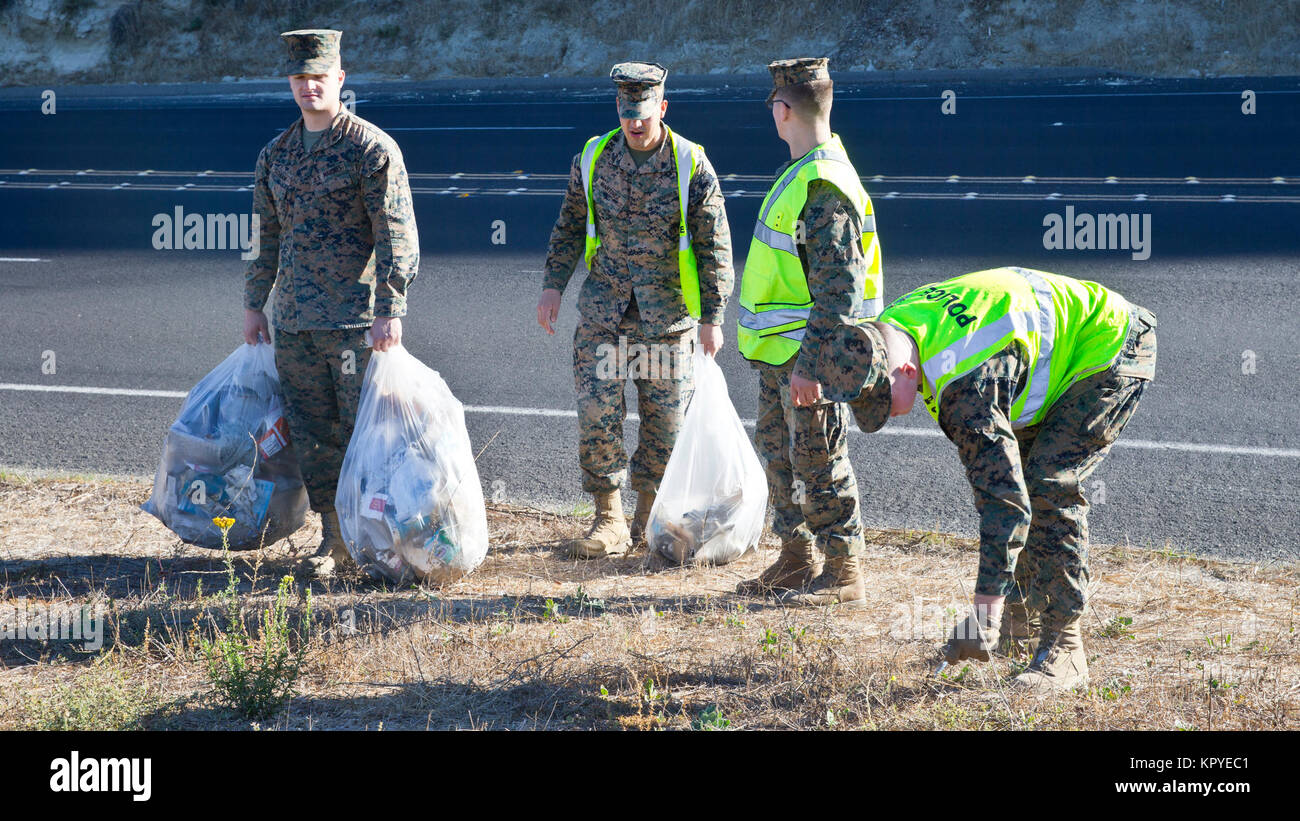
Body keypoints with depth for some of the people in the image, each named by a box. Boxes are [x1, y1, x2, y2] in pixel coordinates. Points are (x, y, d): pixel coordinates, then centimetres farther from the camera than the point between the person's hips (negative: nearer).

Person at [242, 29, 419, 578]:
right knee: (312, 432, 8)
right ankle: (334, 538, 16)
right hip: (293, 322, 6)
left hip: (355, 321, -6)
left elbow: (396, 235, -10)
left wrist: (390, 310, -17)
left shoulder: (372, 148, -6)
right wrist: (253, 304, 17)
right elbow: (265, 234, 21)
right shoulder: (276, 154, 13)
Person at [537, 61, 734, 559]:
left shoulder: (691, 166, -7)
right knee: (596, 413, -5)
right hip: (604, 305, 2)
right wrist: (553, 285, 4)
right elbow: (569, 228, 13)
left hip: (667, 312, -2)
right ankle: (609, 521, 6)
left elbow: (714, 247, -3)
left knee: (664, 418, 4)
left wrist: (712, 317, -5)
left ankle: (648, 513, 23)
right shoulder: (593, 159, 1)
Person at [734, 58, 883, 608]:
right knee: (779, 452, 17)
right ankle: (796, 560, 29)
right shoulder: (802, 173, 12)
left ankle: (844, 576, 7)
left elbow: (838, 290, -24)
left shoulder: (826, 189, -21)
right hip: (779, 351, 10)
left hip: (807, 353, -10)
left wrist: (809, 365, -26)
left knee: (818, 460, -2)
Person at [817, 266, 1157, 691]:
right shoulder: (889, 330, -8)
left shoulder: (965, 380, -37)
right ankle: (1021, 608, 27)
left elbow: (1003, 496, -40)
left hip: (1112, 351, -10)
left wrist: (985, 610, -41)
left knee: (1048, 484, -21)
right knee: (1015, 470, 10)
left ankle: (1064, 647, -18)